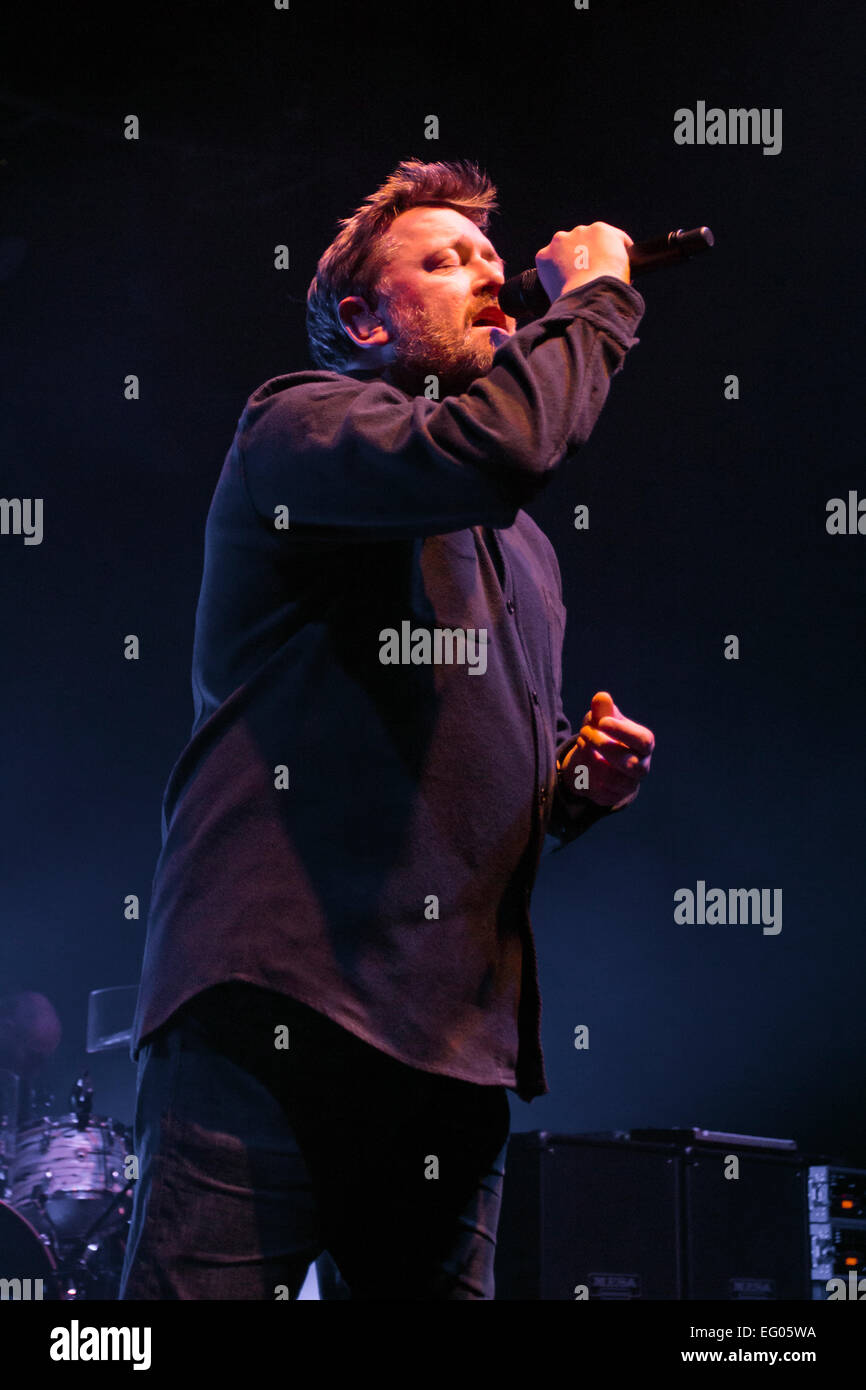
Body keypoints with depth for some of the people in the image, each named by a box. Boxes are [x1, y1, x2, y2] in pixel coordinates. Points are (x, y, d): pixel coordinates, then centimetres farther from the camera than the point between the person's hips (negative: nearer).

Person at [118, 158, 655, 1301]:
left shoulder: (522, 550, 29)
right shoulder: (295, 426, 3)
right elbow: (493, 448, -18)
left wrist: (587, 783, 13)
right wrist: (595, 297, -2)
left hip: (456, 1037, 8)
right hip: (277, 994, -7)